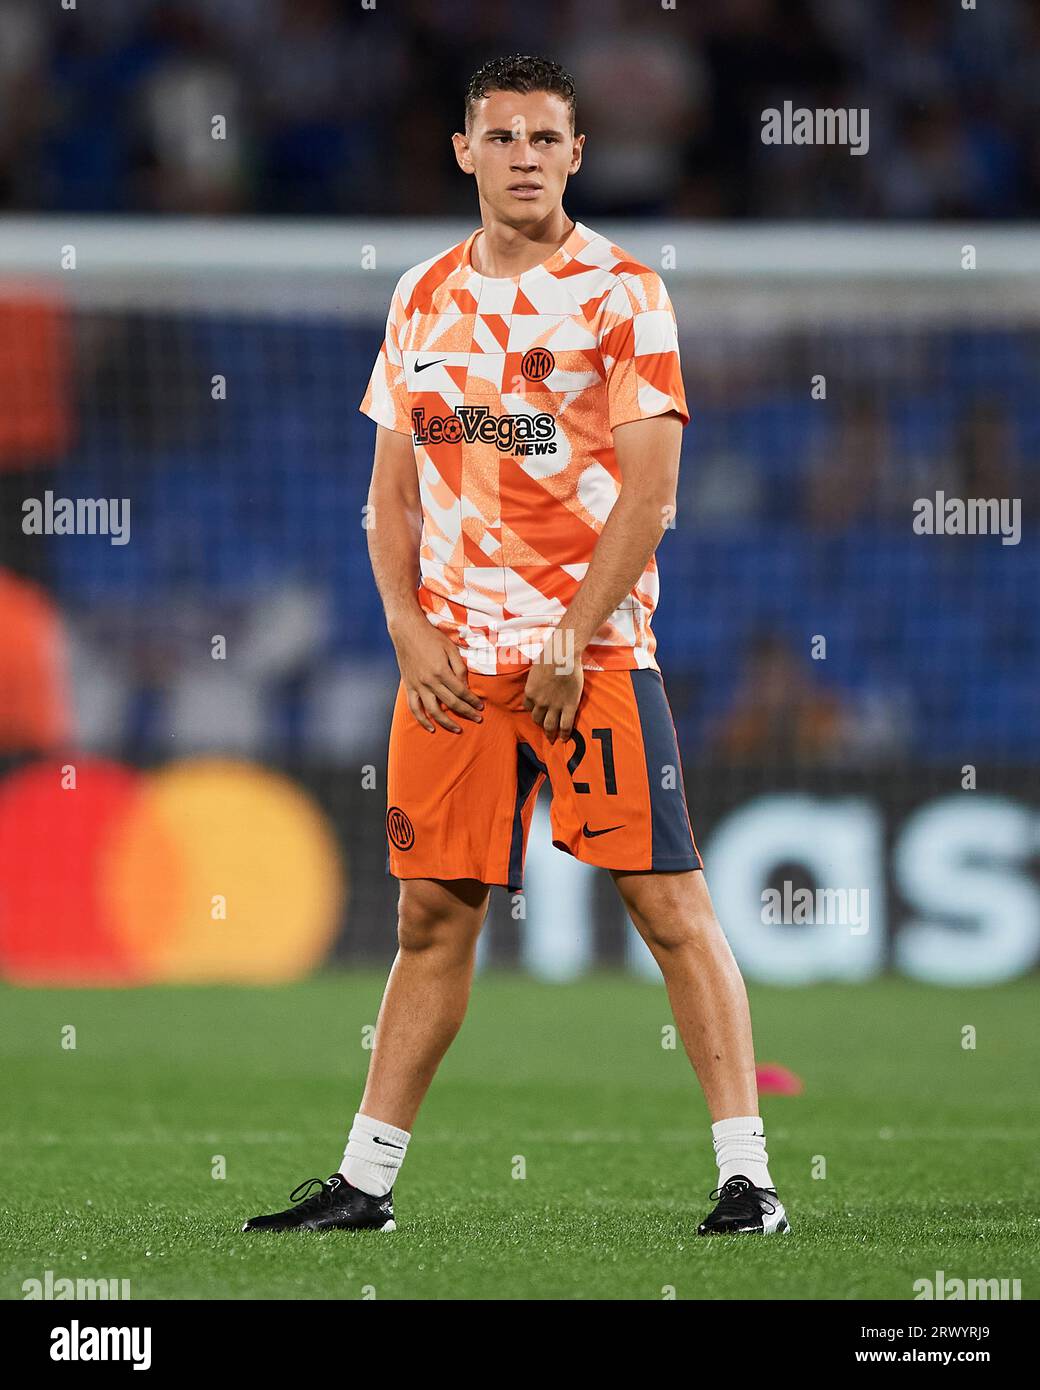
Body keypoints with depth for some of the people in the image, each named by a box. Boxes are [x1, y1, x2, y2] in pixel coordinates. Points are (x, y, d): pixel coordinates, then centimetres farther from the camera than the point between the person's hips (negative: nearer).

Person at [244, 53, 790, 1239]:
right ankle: (365, 1181, 14)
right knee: (432, 914, 9)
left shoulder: (621, 294, -3)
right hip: (451, 654, 4)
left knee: (668, 902, -7)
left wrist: (572, 640, -13)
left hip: (591, 644, -4)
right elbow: (393, 491, 15)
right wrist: (410, 633, 1)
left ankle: (746, 1173, -6)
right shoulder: (424, 298, 12)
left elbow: (648, 493, -8)